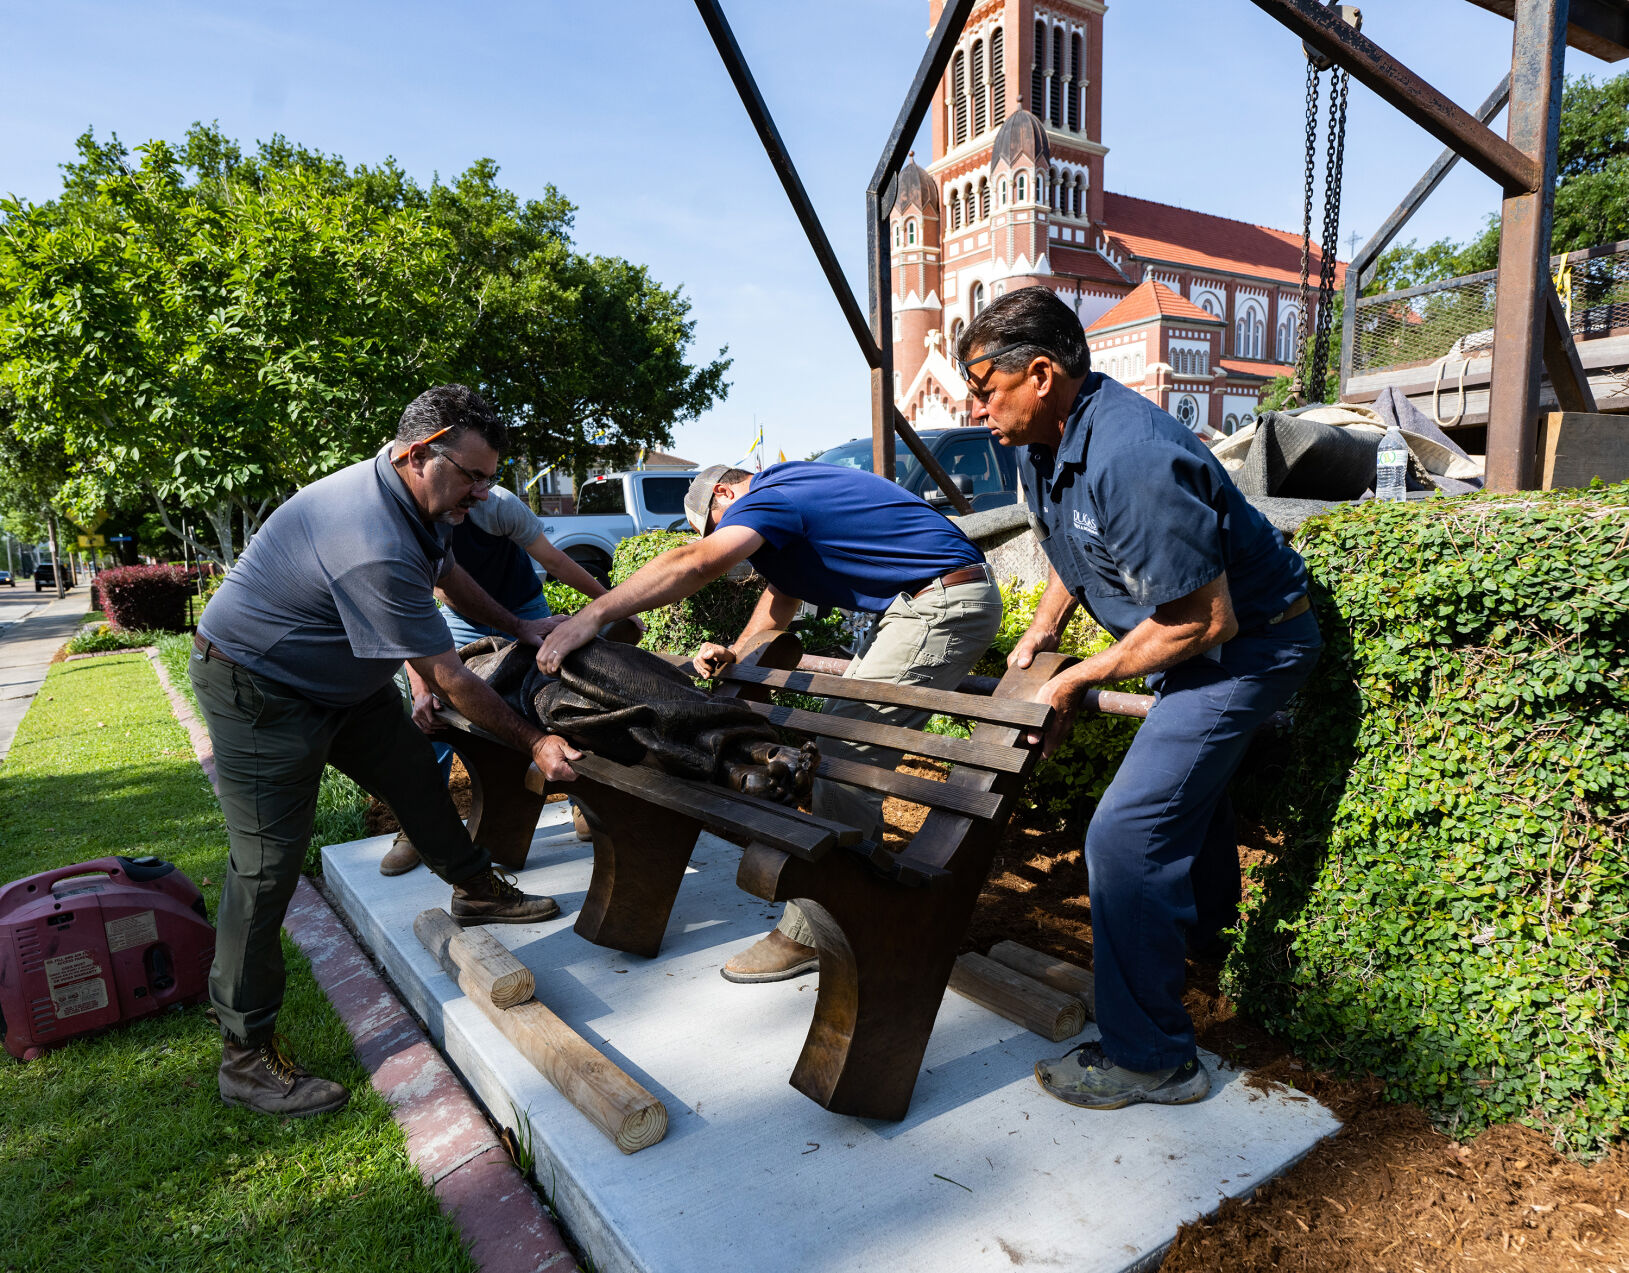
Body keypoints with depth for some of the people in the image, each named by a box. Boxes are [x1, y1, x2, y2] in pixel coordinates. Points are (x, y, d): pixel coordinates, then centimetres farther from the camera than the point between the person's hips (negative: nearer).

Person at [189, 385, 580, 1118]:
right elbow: (448, 680, -30)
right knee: (268, 864, -6)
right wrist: (533, 744, -20)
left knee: (414, 774, 14)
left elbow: (449, 574, 17)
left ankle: (475, 891, 36)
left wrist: (521, 627, 13)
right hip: (257, 692, -9)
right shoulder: (375, 548, -36)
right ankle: (245, 1057, 6)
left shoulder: (413, 499, -5)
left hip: (340, 675, 10)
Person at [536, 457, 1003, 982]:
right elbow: (784, 593, 25)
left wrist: (591, 615, -34)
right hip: (921, 603, 11)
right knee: (839, 731, 15)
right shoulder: (788, 487, 20)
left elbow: (695, 563, -31)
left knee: (847, 757, -13)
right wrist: (734, 652, 11)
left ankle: (812, 934, -5)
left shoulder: (767, 498, -12)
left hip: (945, 604, -11)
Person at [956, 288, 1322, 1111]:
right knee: (1185, 782, 31)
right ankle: (1205, 922, 61)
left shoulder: (1133, 459, -35)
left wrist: (1079, 680, -23)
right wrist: (1041, 632, 0)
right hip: (1193, 640, 10)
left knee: (1128, 834, -14)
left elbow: (1204, 619, -31)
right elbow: (1071, 550, 13)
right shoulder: (1043, 442, -5)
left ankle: (1149, 1057, 4)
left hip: (1247, 644, -10)